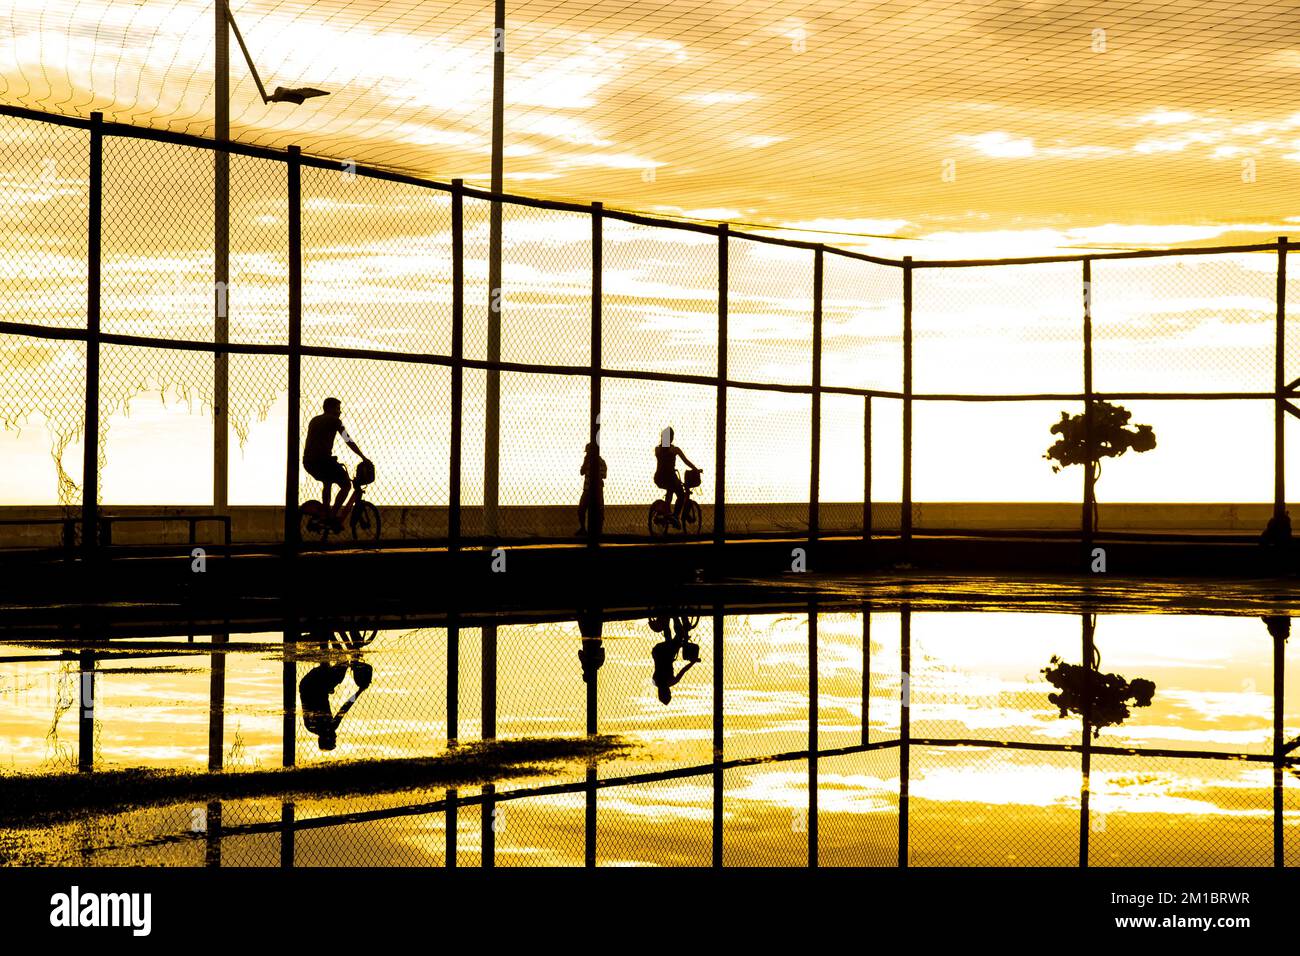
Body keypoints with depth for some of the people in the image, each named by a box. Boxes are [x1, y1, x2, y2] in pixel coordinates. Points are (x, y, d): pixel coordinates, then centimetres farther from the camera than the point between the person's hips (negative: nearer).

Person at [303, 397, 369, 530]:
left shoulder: (314, 421, 26)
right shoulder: (334, 421, 4)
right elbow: (349, 441, 1)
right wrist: (363, 457, 6)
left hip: (307, 461, 8)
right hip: (323, 459, -8)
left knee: (327, 482, 33)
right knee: (346, 484, 6)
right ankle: (333, 517, -3)